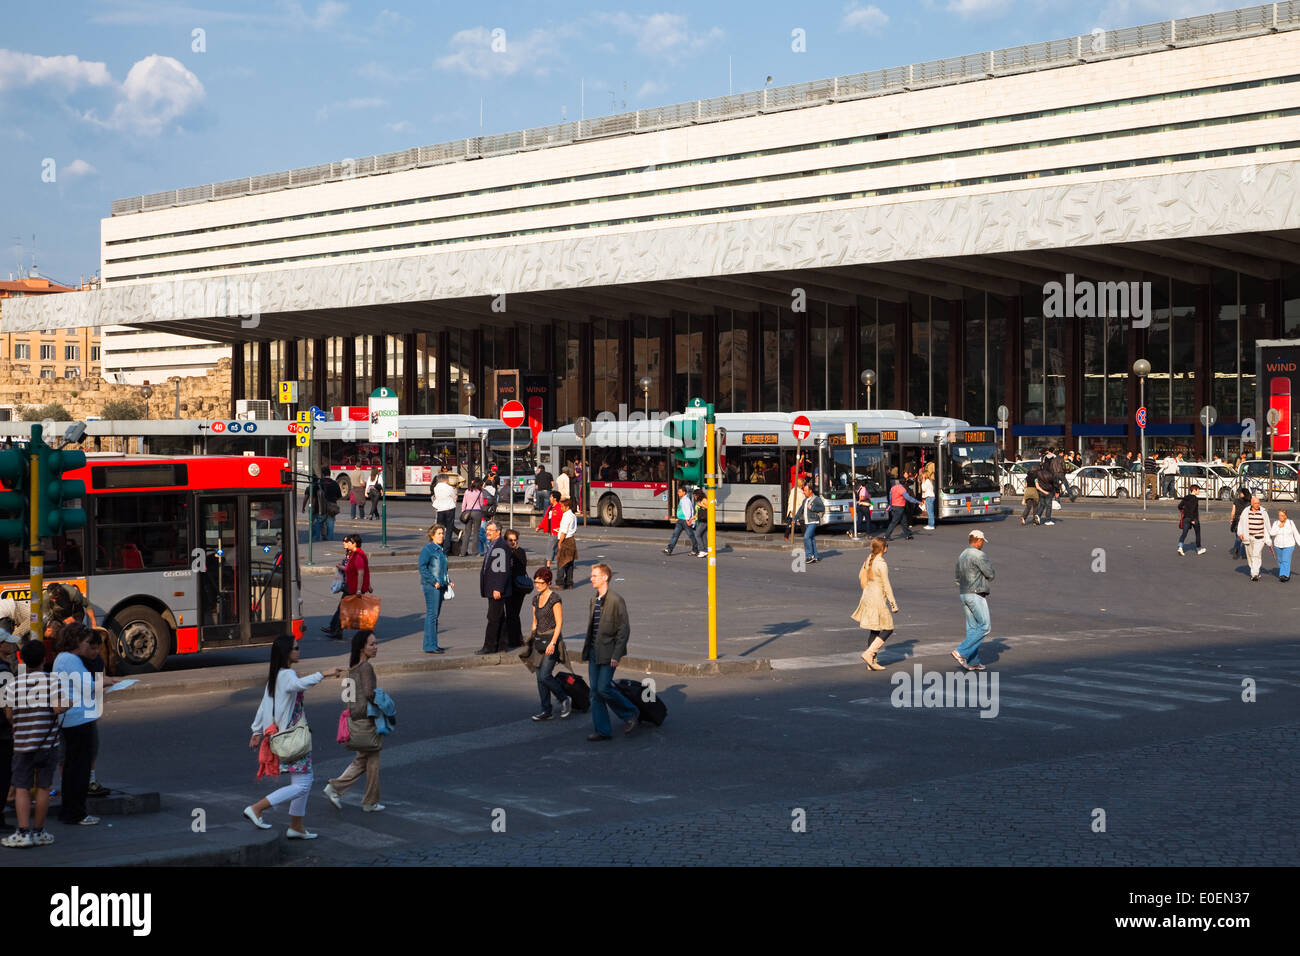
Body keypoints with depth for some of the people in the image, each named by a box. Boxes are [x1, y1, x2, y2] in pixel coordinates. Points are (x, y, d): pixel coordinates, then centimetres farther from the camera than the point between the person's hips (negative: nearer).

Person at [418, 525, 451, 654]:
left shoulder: (441, 550, 17)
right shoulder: (427, 549, -9)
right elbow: (422, 567, -15)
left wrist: (448, 581, 13)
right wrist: (434, 582, -18)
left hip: (440, 585, 9)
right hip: (430, 586, -9)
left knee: (435, 615, 11)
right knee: (431, 614, -9)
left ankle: (432, 644, 16)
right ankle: (430, 646, -9)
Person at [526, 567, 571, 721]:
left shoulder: (555, 599, -11)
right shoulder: (536, 599, 11)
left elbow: (559, 623, -14)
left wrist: (552, 643, -21)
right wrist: (532, 638, 18)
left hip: (552, 639, -7)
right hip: (539, 640, 7)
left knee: (545, 675, -13)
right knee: (540, 677, 5)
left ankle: (565, 700, 7)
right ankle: (546, 711, 10)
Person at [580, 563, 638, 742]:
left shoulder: (616, 601, -12)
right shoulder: (594, 600, 12)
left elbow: (624, 630, -13)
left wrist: (616, 655, -17)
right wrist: (586, 649, 15)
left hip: (608, 653, -8)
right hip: (593, 652, 8)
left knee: (603, 688, -11)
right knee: (595, 691, 6)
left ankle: (630, 713, 11)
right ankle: (602, 730, 11)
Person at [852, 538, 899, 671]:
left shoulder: (868, 560, 6)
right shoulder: (882, 564, -18)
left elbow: (861, 577, 15)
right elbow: (886, 586, -16)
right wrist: (893, 604, -10)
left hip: (867, 596, 8)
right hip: (878, 599, -8)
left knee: (875, 630, 15)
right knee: (887, 629, 2)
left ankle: (872, 661, 15)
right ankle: (868, 654, -7)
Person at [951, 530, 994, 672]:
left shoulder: (961, 556, 13)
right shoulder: (979, 555, -15)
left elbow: (958, 579, 18)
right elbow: (990, 574, -12)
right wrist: (989, 563, 7)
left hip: (964, 594, 9)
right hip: (977, 595, -9)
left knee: (972, 628, 10)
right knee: (984, 628, -5)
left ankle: (973, 662, 9)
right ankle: (961, 652, -12)